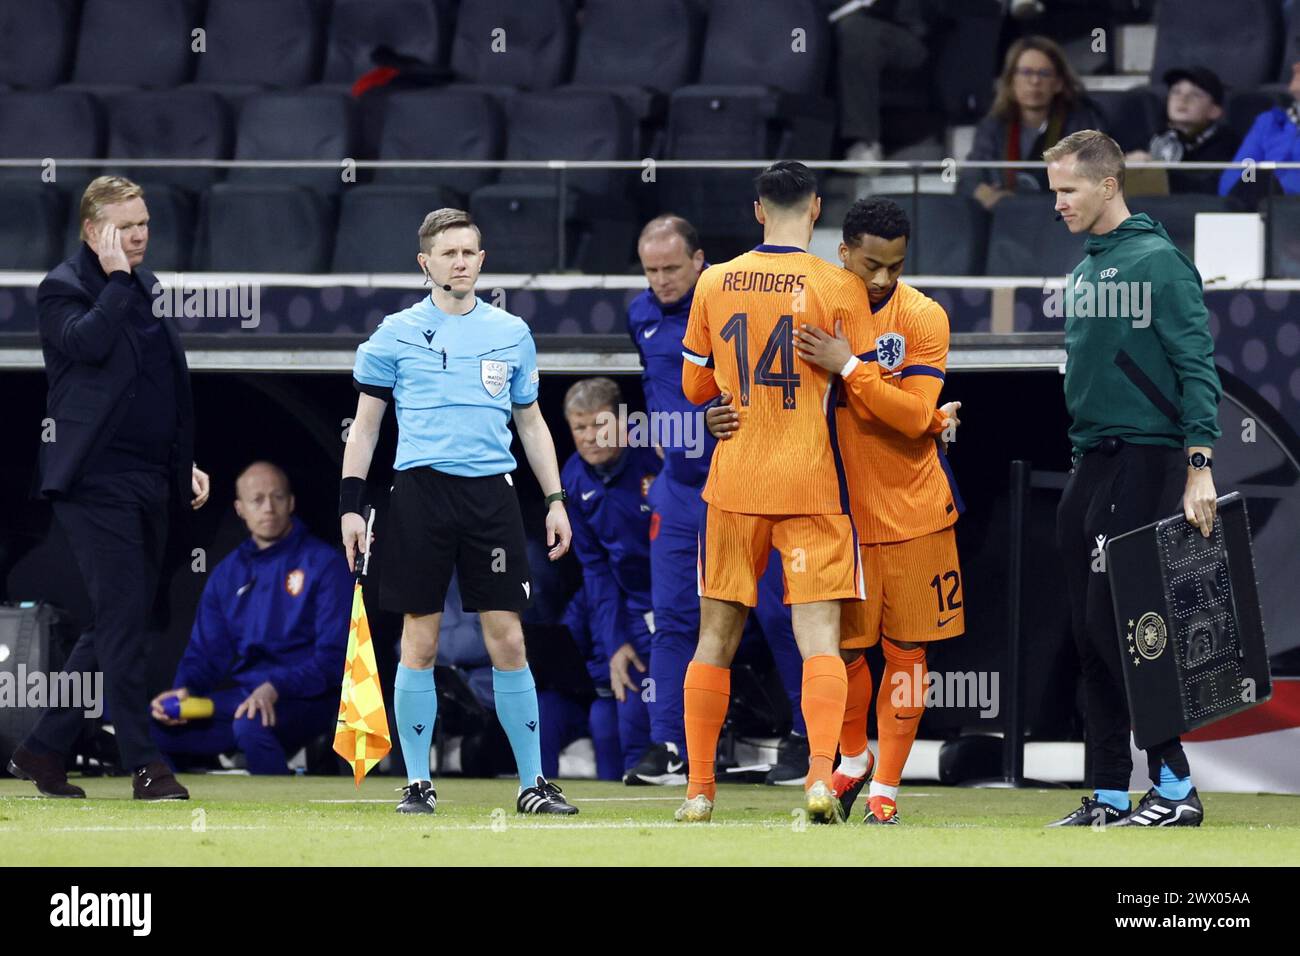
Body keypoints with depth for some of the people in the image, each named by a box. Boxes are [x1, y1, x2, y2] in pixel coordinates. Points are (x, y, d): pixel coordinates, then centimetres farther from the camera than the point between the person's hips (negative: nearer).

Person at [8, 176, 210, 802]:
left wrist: (187, 462, 20)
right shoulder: (64, 288, -5)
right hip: (97, 484, -8)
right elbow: (88, 341, -26)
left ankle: (42, 751, 17)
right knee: (123, 623, -11)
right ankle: (144, 766, -10)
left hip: (149, 485, 8)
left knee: (115, 627, 9)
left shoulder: (146, 288, 18)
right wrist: (116, 278, -18)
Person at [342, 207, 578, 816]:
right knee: (420, 641, 0)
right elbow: (365, 424, 7)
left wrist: (554, 500, 12)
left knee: (507, 640, -1)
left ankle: (533, 783, 4)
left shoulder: (511, 333, 12)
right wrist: (350, 505, 0)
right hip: (421, 490, -2)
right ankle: (418, 783, 7)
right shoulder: (397, 334, 5)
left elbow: (531, 424, 19)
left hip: (491, 491, 2)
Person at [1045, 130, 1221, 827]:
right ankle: (1110, 795, 10)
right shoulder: (1084, 271, 16)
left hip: (1144, 464, -9)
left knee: (1116, 619, -13)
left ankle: (1175, 784, -8)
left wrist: (1199, 468, -20)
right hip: (1089, 467, 9)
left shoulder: (1157, 262, -10)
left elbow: (1197, 369, -14)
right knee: (1090, 633, 7)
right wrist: (1082, 461, 19)